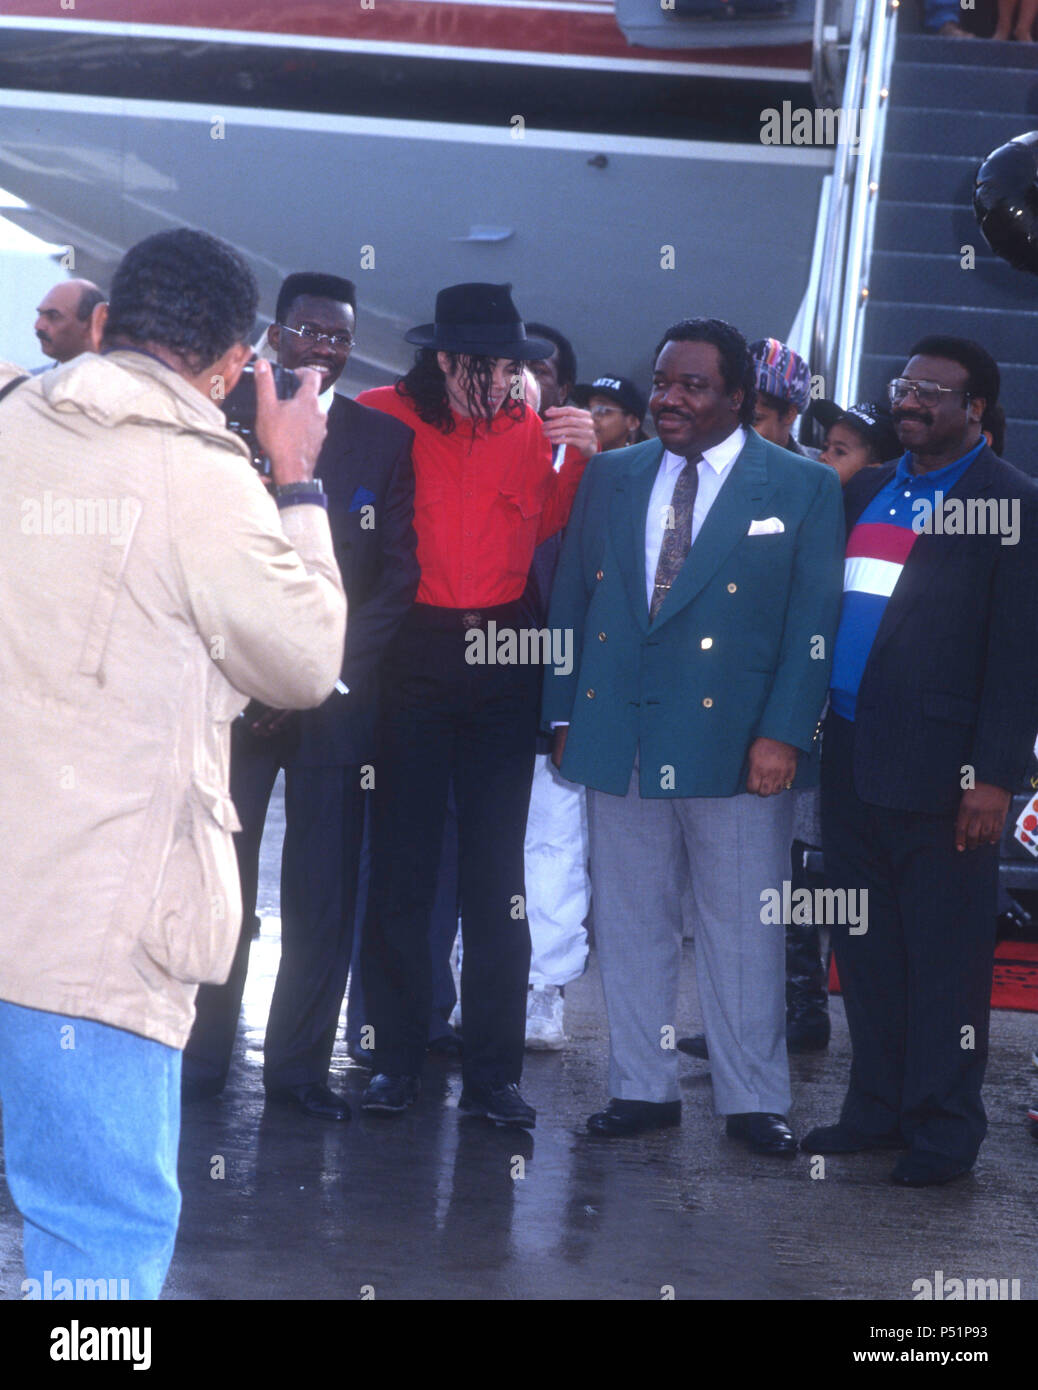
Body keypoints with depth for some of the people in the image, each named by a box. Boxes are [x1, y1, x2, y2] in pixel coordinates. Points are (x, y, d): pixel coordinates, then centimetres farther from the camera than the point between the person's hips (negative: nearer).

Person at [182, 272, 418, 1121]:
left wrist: (326, 680, -5)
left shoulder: (385, 441, 8)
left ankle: (301, 1064, 9)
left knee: (323, 892, 0)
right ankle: (203, 1057, 11)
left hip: (335, 696, 1)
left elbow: (397, 575, 5)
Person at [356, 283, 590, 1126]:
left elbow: (550, 527, 14)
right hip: (412, 657, -2)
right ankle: (397, 1060, 11)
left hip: (502, 659, 2)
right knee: (402, 865, 2)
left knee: (497, 874, 3)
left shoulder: (532, 430, 6)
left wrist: (579, 459, -1)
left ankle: (493, 1072, 7)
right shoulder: (385, 417, -1)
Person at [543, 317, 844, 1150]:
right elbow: (572, 603, 13)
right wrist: (564, 713, 6)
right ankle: (643, 1088, 19)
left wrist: (783, 733, -13)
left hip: (736, 744, -3)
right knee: (629, 923, 9)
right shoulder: (612, 478, 11)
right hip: (618, 738, 4)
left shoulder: (804, 488, 1)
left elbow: (813, 623, -4)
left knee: (743, 927, 2)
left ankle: (754, 1101, 12)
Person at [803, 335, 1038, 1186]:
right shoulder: (866, 494, 16)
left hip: (938, 766, -7)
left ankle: (943, 1128, 7)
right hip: (853, 758, 7)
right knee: (865, 951, 12)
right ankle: (877, 1106, 23)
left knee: (945, 954, 0)